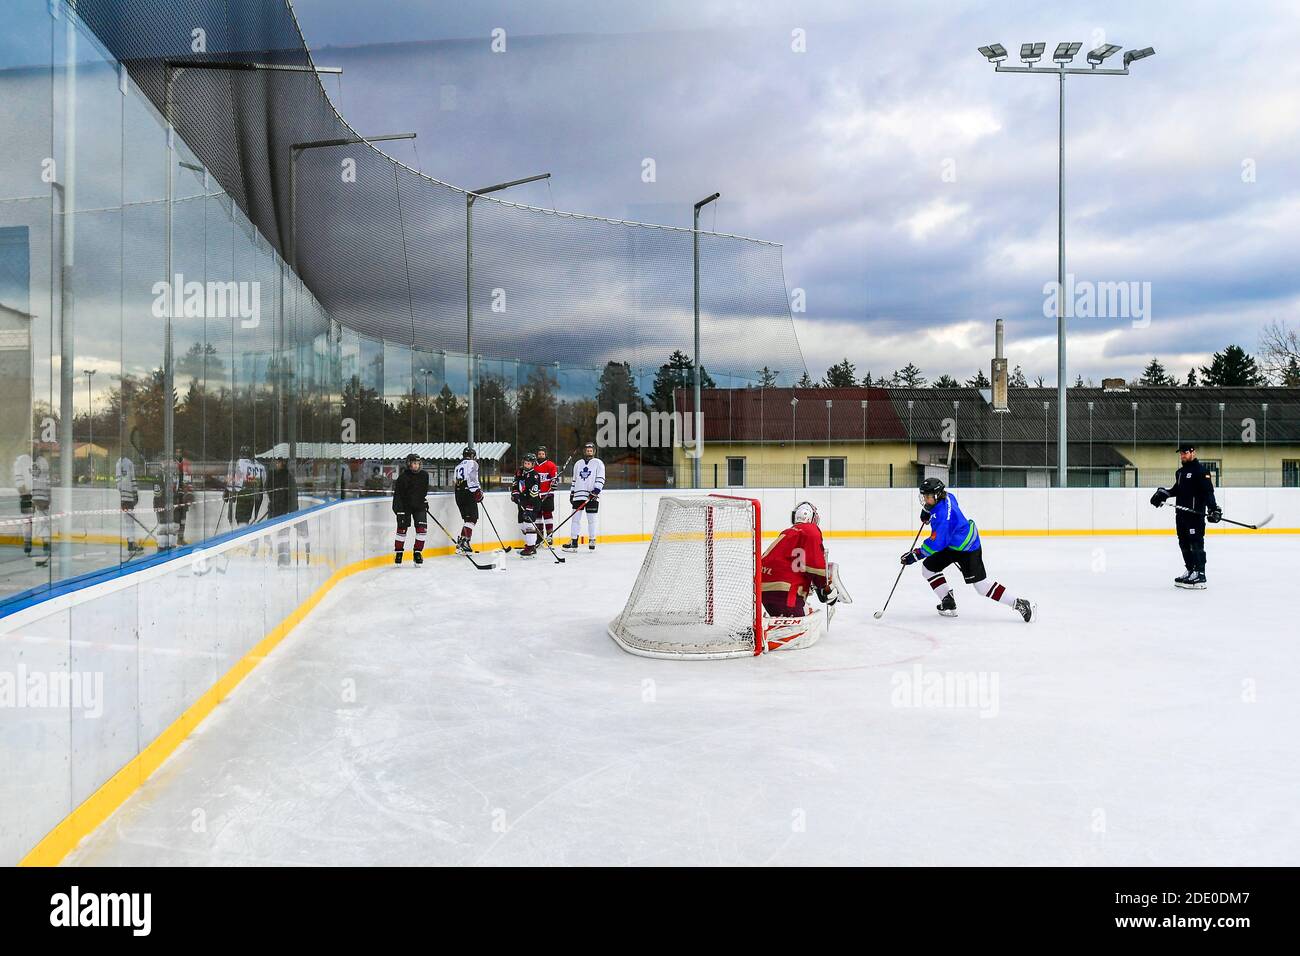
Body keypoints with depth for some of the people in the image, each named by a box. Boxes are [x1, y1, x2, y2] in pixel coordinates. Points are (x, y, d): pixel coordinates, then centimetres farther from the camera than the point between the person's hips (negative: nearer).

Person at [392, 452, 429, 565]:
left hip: (420, 506, 4)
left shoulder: (424, 475, 0)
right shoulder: (403, 477, -16)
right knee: (402, 529, -2)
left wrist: (425, 499, 26)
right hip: (404, 506, -4)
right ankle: (398, 553, 12)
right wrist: (399, 511, -22)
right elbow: (397, 495, -17)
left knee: (421, 528, -6)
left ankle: (418, 552, 5)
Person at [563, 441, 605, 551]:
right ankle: (574, 543, 3)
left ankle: (592, 541, 11)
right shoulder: (578, 463, 16)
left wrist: (596, 491, -17)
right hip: (578, 495, 4)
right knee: (576, 518, 1)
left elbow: (600, 479, -6)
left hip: (592, 496, -4)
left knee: (591, 519, 0)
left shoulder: (598, 463, 2)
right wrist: (572, 494, 18)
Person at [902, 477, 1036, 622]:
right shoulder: (946, 496, -3)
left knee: (981, 585, -10)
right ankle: (948, 603, 13)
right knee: (928, 567, 7)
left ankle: (1019, 604, -3)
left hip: (967, 548, -11)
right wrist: (927, 511, 17)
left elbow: (936, 543, -31)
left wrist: (916, 555, -27)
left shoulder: (942, 514, -31)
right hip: (952, 545, 11)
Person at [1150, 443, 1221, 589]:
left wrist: (1213, 508, -25)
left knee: (1196, 542, -11)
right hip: (1181, 513, 9)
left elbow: (1208, 490, -16)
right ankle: (1190, 571, 22)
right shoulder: (1180, 472, 20)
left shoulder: (1200, 470, -8)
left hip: (1196, 512, -9)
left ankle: (1200, 575, -12)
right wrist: (1164, 493, 12)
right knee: (1184, 543, 12)